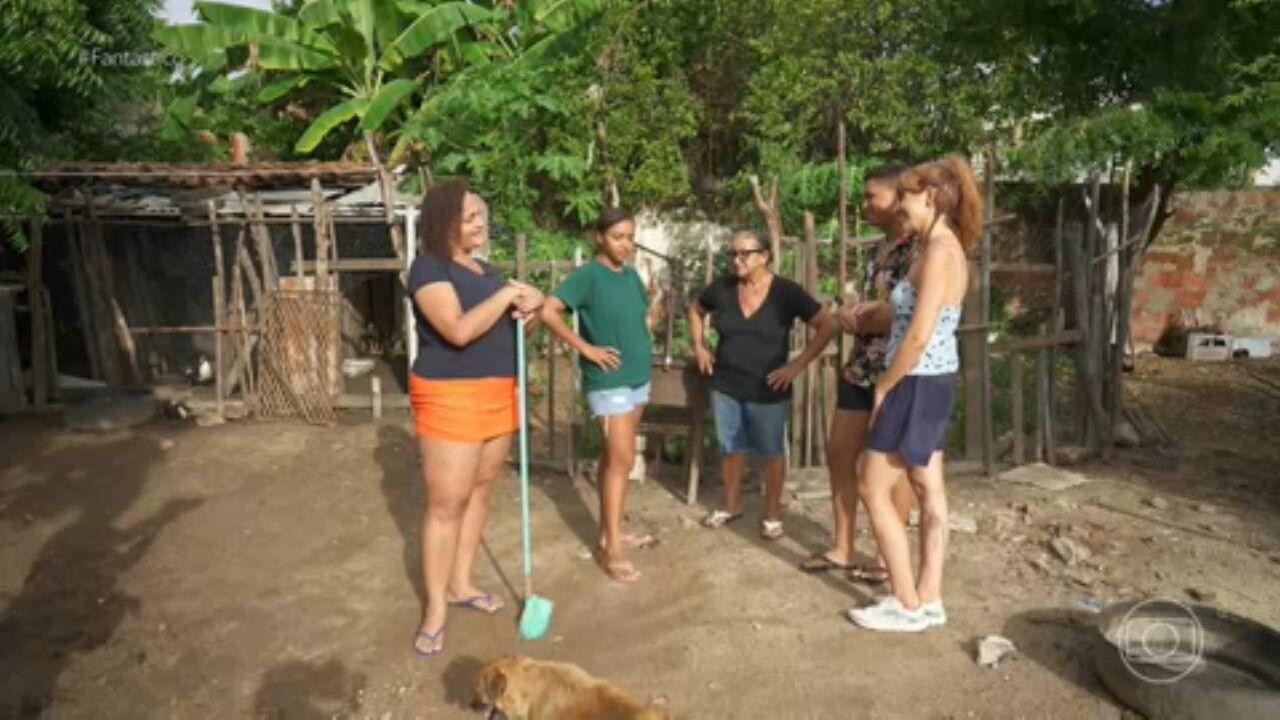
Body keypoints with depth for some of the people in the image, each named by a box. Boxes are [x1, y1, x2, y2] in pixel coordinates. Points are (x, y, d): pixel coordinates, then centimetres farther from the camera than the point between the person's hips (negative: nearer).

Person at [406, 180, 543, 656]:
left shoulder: (486, 271, 14)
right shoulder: (429, 268, -12)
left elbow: (509, 327, 22)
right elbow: (459, 330, -25)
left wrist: (530, 309, 0)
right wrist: (508, 295, -17)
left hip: (498, 395, 8)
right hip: (451, 398, -8)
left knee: (480, 493, 13)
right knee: (446, 505, -4)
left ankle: (460, 585, 28)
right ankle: (435, 610, 7)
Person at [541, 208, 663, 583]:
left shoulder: (631, 275, 9)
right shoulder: (588, 275, -13)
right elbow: (548, 311, -23)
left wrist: (654, 308, 2)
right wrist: (586, 347, -20)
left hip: (638, 378, 7)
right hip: (609, 381, -7)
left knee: (614, 457, 14)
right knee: (621, 459, -8)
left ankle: (610, 534, 25)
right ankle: (611, 548, 1)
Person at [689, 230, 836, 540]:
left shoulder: (786, 292, -14)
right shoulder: (721, 288, -4)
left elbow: (827, 326, -12)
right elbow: (695, 310, 16)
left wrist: (798, 364, -16)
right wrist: (699, 346, 5)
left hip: (768, 391, -3)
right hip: (725, 386, 3)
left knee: (771, 453, 10)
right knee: (731, 448, 17)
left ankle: (772, 514, 26)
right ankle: (731, 505, 35)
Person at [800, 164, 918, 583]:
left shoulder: (920, 249, -15)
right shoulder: (880, 249, 14)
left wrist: (861, 319, -11)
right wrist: (856, 313, -2)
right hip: (860, 368, 9)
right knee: (839, 454, 12)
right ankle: (842, 549, 25)